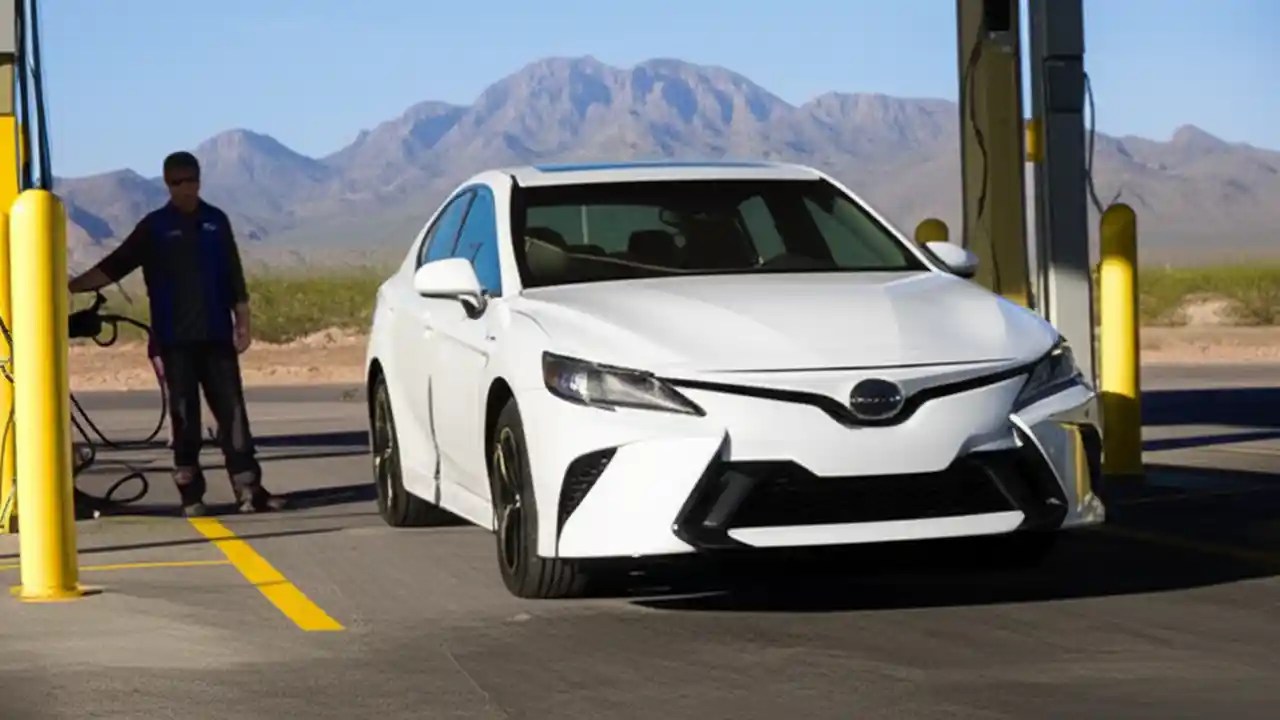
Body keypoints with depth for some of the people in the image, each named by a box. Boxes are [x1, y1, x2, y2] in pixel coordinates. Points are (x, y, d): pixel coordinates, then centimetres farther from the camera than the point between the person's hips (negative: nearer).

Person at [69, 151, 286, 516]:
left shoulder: (216, 221, 9)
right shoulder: (155, 226, 4)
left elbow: (234, 278, 11)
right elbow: (115, 266, 0)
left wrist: (242, 324, 6)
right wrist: (70, 286, -10)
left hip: (216, 335, 1)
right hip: (176, 339, -1)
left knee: (232, 411, -3)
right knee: (185, 417, 0)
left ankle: (248, 489, -3)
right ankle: (191, 493, 5)